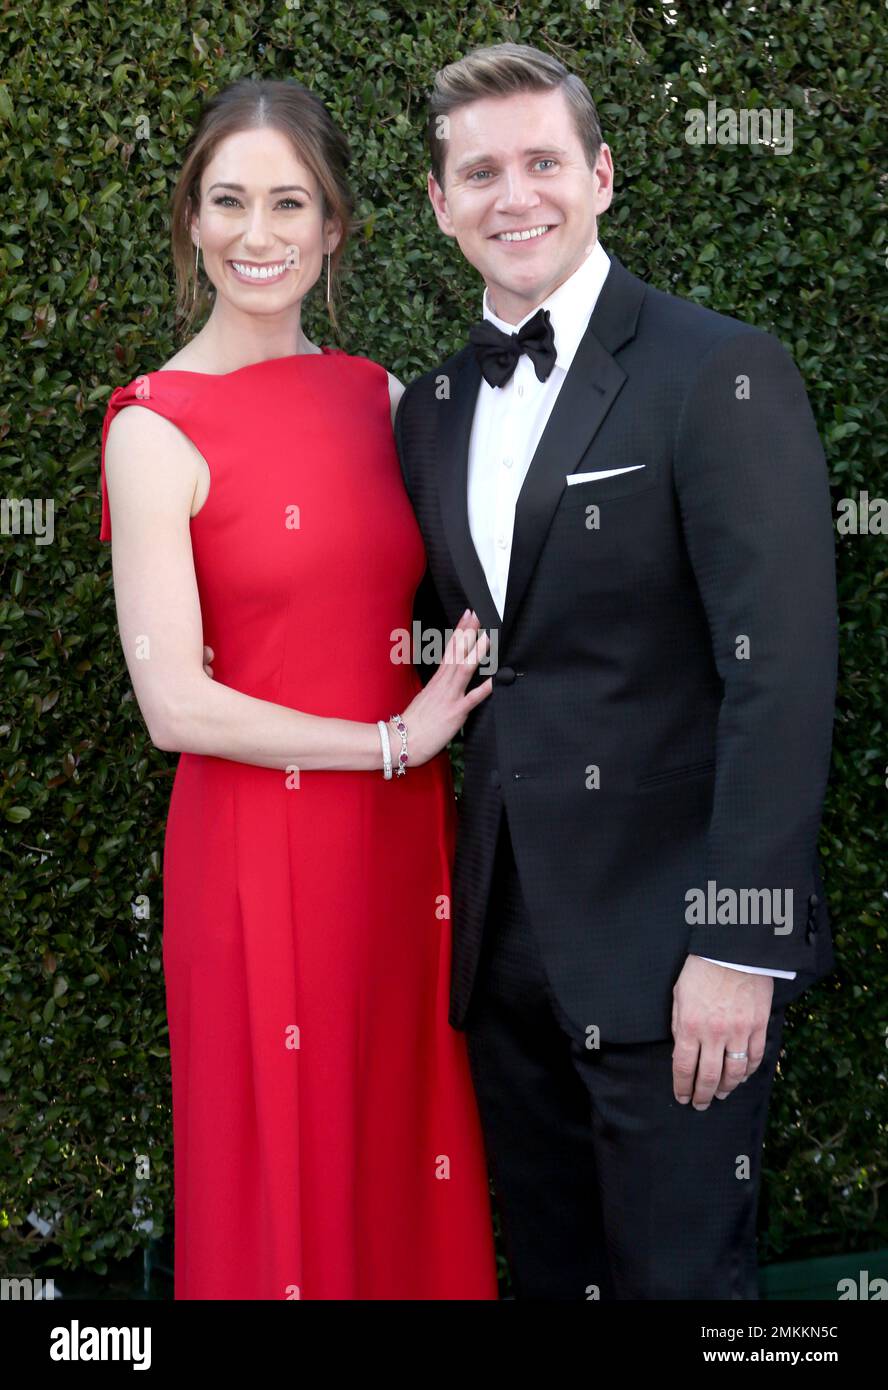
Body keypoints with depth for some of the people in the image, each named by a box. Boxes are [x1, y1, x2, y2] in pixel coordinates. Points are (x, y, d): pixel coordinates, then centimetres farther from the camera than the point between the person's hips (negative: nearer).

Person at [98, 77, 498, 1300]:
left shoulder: (378, 396, 6)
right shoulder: (157, 427, -10)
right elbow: (176, 705, -15)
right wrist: (395, 741, -11)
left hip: (406, 837, 5)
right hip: (259, 846, -5)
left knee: (413, 1153, 16)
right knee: (290, 1162, 10)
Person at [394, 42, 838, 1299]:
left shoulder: (720, 375, -9)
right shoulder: (433, 409, 12)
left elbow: (779, 672, -15)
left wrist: (739, 945, -19)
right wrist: (464, 905, 7)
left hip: (665, 944, -6)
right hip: (506, 941, 6)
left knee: (680, 1270, 6)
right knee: (549, 1263, 18)